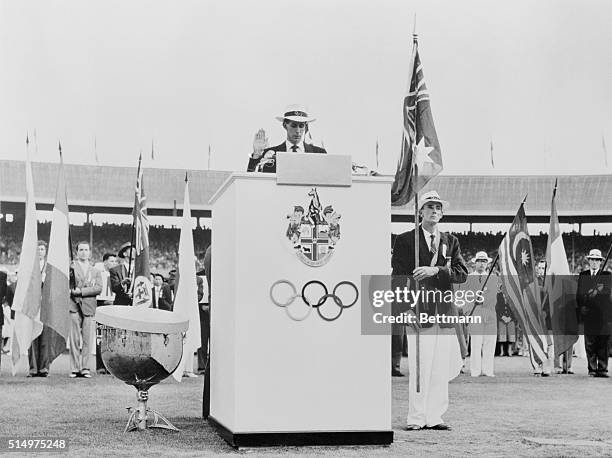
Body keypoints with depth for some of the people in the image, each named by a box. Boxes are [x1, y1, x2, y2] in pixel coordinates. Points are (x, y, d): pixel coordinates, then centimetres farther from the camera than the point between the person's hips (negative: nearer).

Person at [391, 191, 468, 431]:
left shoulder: (451, 241, 16)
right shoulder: (405, 240, 4)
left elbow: (462, 273, 4)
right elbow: (397, 276, -1)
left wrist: (435, 270, -12)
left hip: (444, 311, 4)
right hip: (418, 310, -4)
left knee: (441, 369, 5)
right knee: (419, 368, -8)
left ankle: (434, 417, 12)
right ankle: (416, 419, -2)